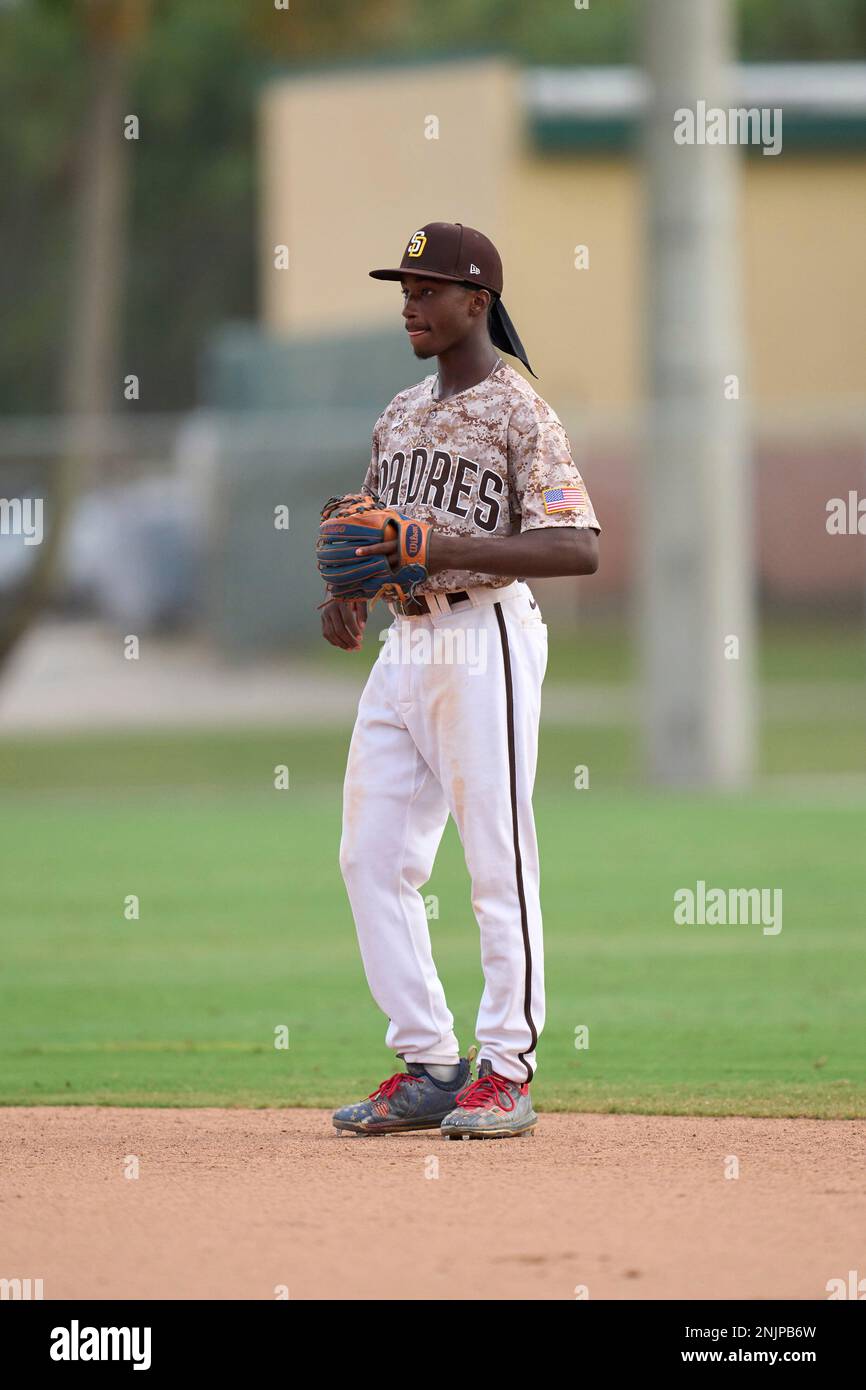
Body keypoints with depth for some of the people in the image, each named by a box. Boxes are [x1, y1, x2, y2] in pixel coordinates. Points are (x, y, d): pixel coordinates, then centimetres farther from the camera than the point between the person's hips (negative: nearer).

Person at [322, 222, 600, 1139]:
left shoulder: (519, 413, -7)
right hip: (404, 643, 8)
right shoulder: (400, 416, 17)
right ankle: (427, 1065, 11)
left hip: (487, 638, -8)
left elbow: (578, 548, -16)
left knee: (498, 857, -6)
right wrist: (347, 591, 6)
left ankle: (507, 1072, -1)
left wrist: (453, 552, -25)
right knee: (372, 855, 5)